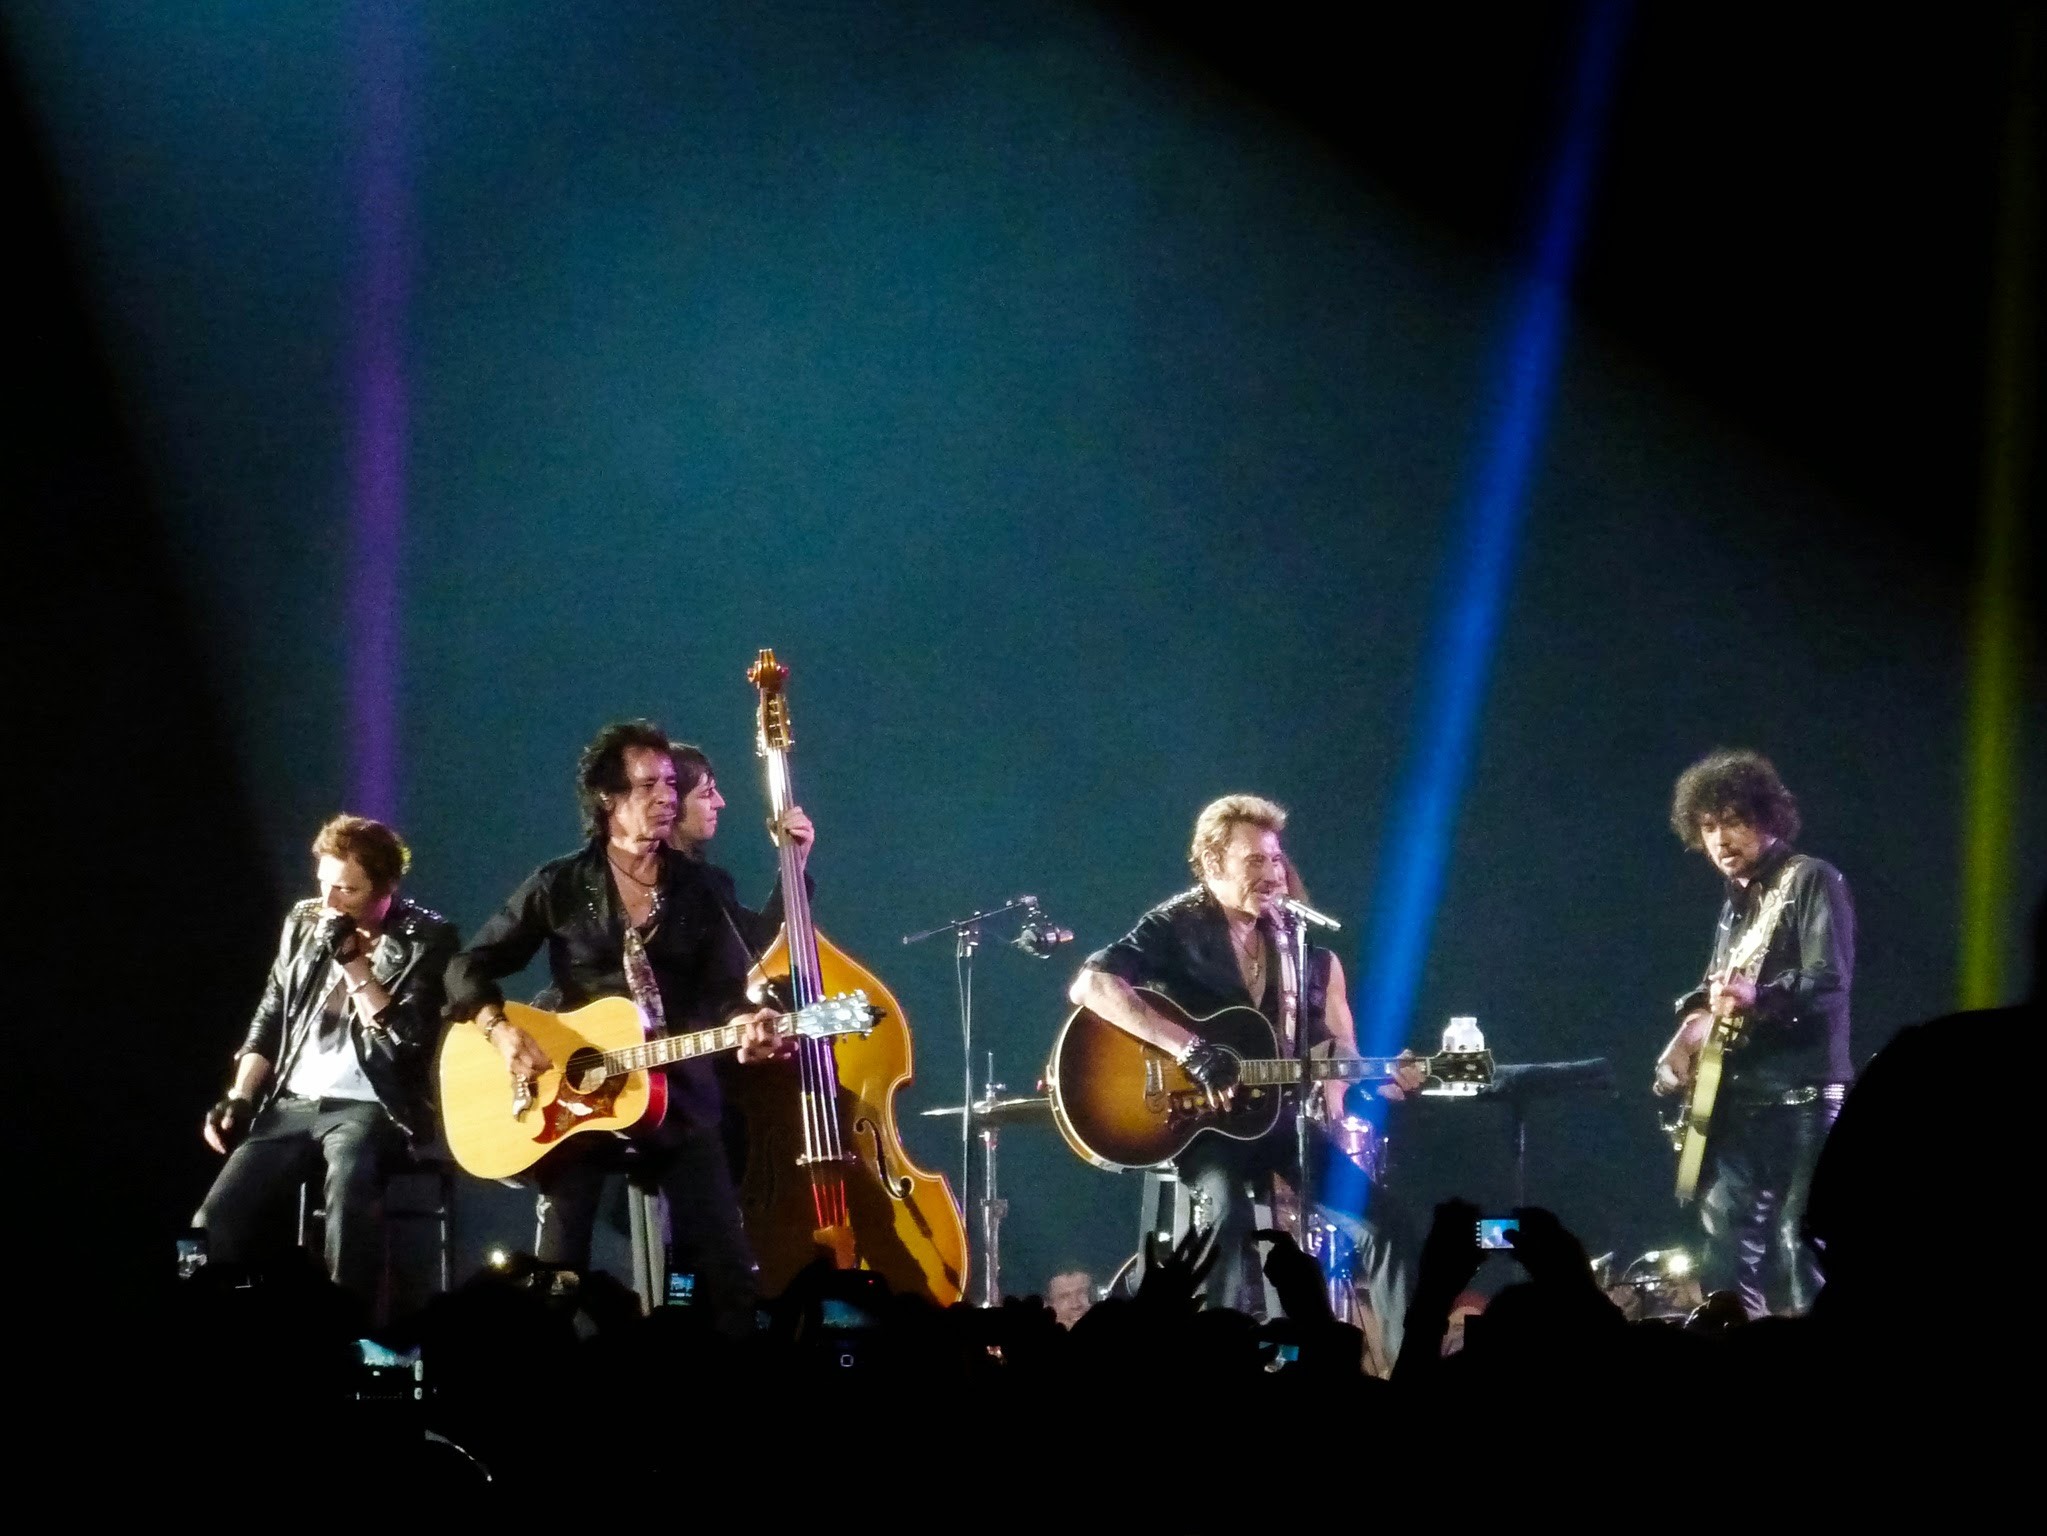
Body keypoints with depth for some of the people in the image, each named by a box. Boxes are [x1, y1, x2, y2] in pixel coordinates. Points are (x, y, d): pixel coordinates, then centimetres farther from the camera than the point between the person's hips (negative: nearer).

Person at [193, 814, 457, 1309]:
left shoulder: (426, 938, -2)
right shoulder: (304, 923, 13)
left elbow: (407, 1041, -11)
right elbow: (269, 1019, 17)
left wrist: (352, 962, -14)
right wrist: (238, 1098, 4)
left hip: (370, 1108, -5)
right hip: (291, 1104, 5)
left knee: (349, 1184, -39)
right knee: (215, 1224, -18)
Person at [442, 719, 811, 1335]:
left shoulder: (705, 887, 6)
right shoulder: (560, 885, 2)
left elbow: (726, 987, -4)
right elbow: (469, 967, 3)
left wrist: (743, 1025, -27)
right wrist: (501, 1032, -15)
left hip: (680, 1094, 1)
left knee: (726, 1269, -7)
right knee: (557, 1273, -3)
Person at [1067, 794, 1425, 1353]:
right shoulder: (1176, 927, -6)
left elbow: (1331, 1055, 16)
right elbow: (1089, 985, -22)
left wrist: (1385, 1080, -6)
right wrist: (1186, 1046, -28)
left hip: (1281, 1114, 6)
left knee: (1380, 1222, -9)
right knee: (1228, 1208, -35)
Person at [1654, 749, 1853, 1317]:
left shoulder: (1810, 881, -4)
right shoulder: (1735, 902, 21)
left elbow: (1829, 982, -16)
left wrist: (1757, 998, -31)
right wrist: (1694, 1022, 7)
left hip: (1800, 1095, -9)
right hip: (1736, 1099, 9)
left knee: (1799, 1246, -14)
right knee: (1727, 1251, 5)